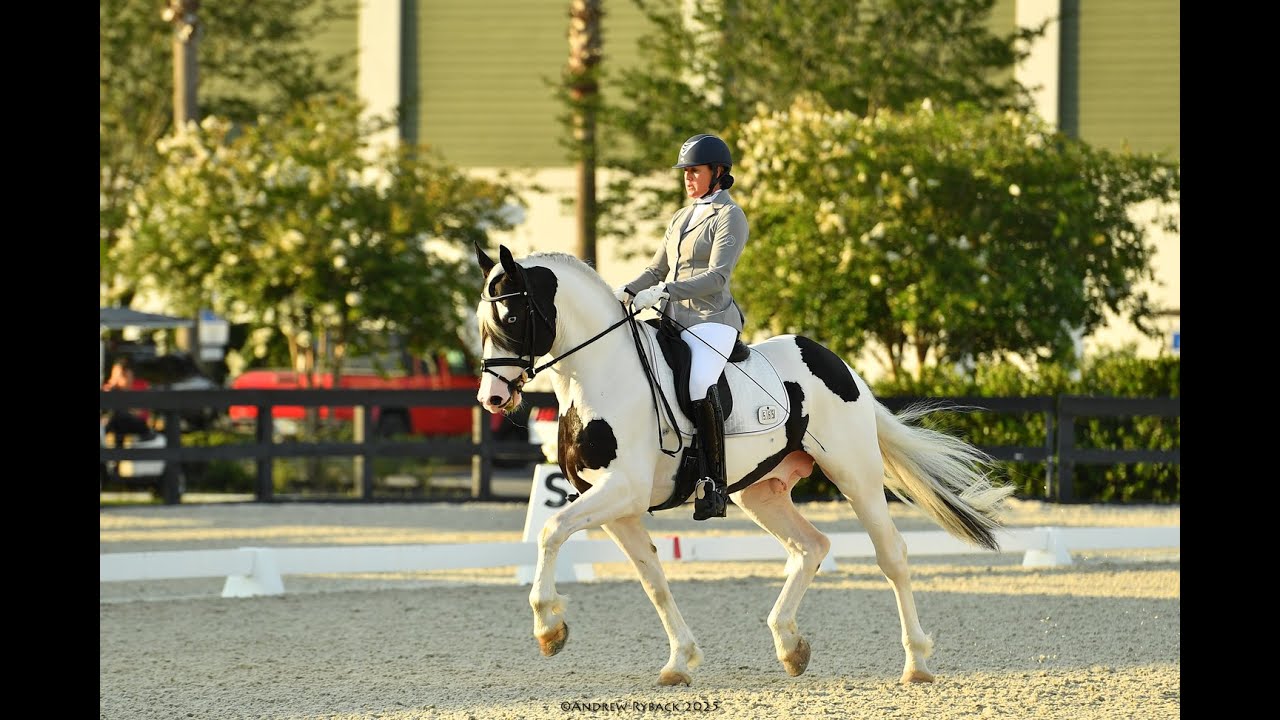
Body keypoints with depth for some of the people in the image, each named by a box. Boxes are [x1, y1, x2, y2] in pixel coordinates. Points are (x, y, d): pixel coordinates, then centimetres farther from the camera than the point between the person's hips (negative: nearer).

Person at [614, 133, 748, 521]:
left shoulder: (729, 216, -3)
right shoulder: (680, 218, 21)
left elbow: (717, 276, -15)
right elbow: (656, 270, 24)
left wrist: (663, 292, -24)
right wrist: (626, 291, 3)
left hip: (712, 320, -9)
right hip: (674, 321, 9)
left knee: (699, 386, -31)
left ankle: (715, 485, -30)